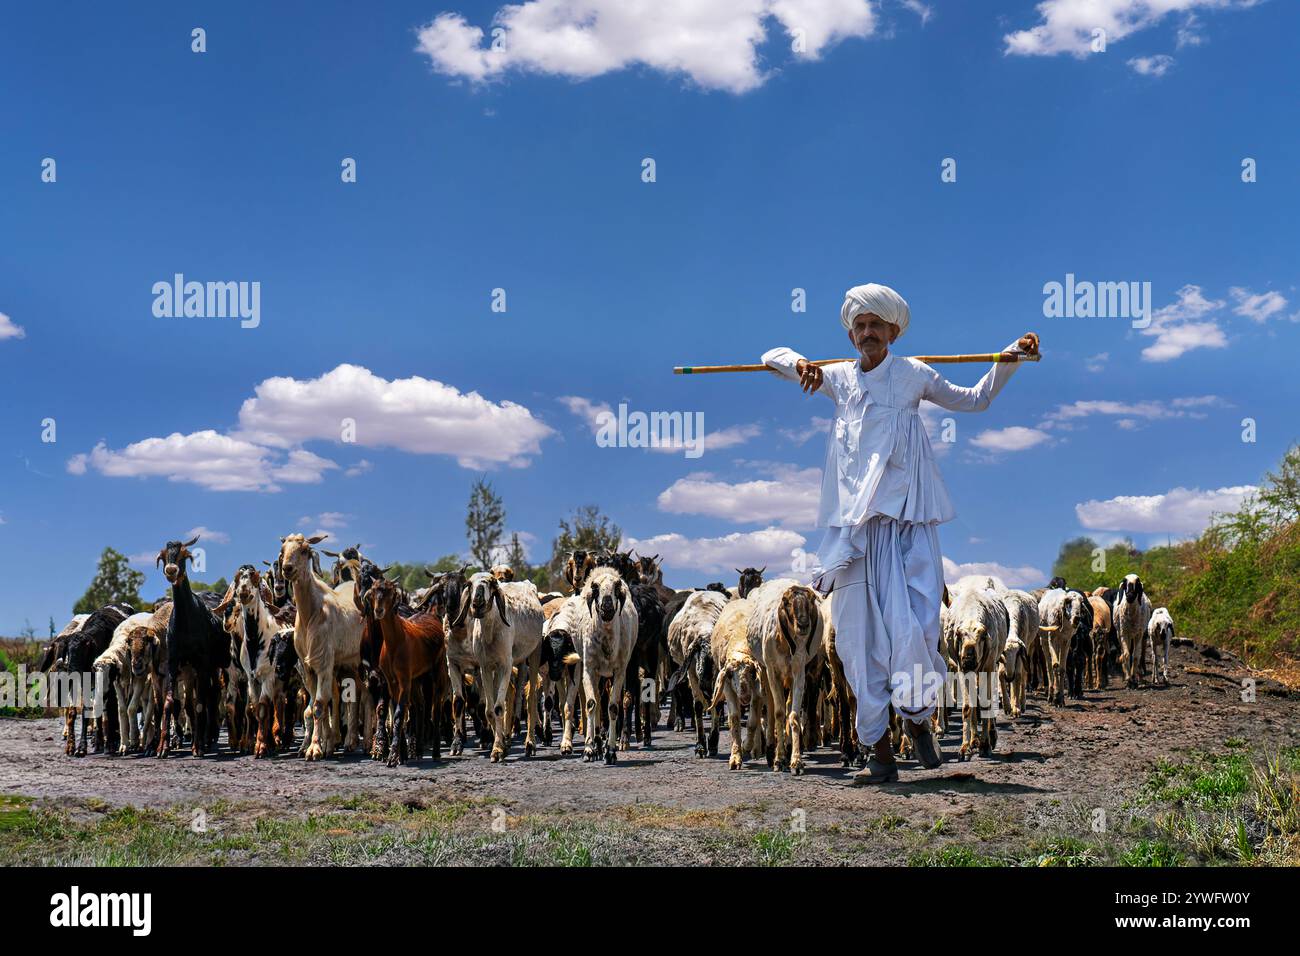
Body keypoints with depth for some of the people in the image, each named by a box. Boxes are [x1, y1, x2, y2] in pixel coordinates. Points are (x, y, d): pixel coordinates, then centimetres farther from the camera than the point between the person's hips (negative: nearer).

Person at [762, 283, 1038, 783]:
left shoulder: (914, 374, 9)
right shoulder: (837, 379, 12)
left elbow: (974, 400, 24)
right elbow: (771, 356, 17)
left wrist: (1011, 358, 13)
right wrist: (800, 364, -3)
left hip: (907, 522, -2)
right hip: (853, 526, 2)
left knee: (915, 628, -13)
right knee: (860, 637, 0)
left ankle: (918, 718, 15)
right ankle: (879, 751, 8)